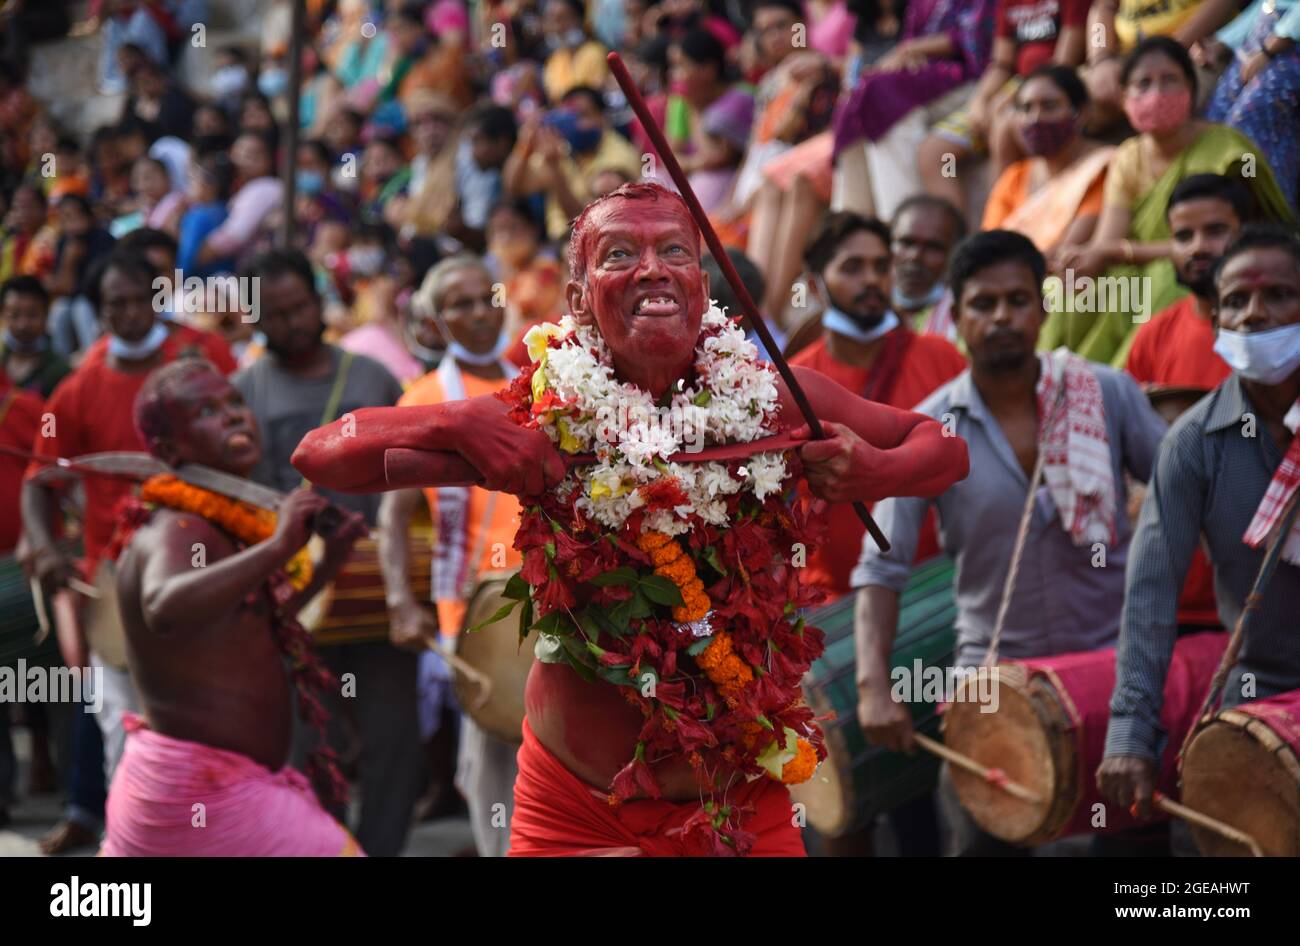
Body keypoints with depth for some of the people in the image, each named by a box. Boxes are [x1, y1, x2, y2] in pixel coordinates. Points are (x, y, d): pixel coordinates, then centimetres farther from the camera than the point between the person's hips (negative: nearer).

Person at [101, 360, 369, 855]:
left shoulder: (221, 526, 12)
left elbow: (255, 623, 26)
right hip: (206, 795, -10)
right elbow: (166, 609, -40)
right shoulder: (177, 530, -18)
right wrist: (276, 547, -41)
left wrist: (328, 563, 19)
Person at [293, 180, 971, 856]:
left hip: (745, 805, 1)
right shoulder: (545, 416, -13)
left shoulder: (772, 399, -11)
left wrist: (877, 473, -19)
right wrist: (460, 422, -28)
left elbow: (945, 447, 3)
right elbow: (319, 454, -13)